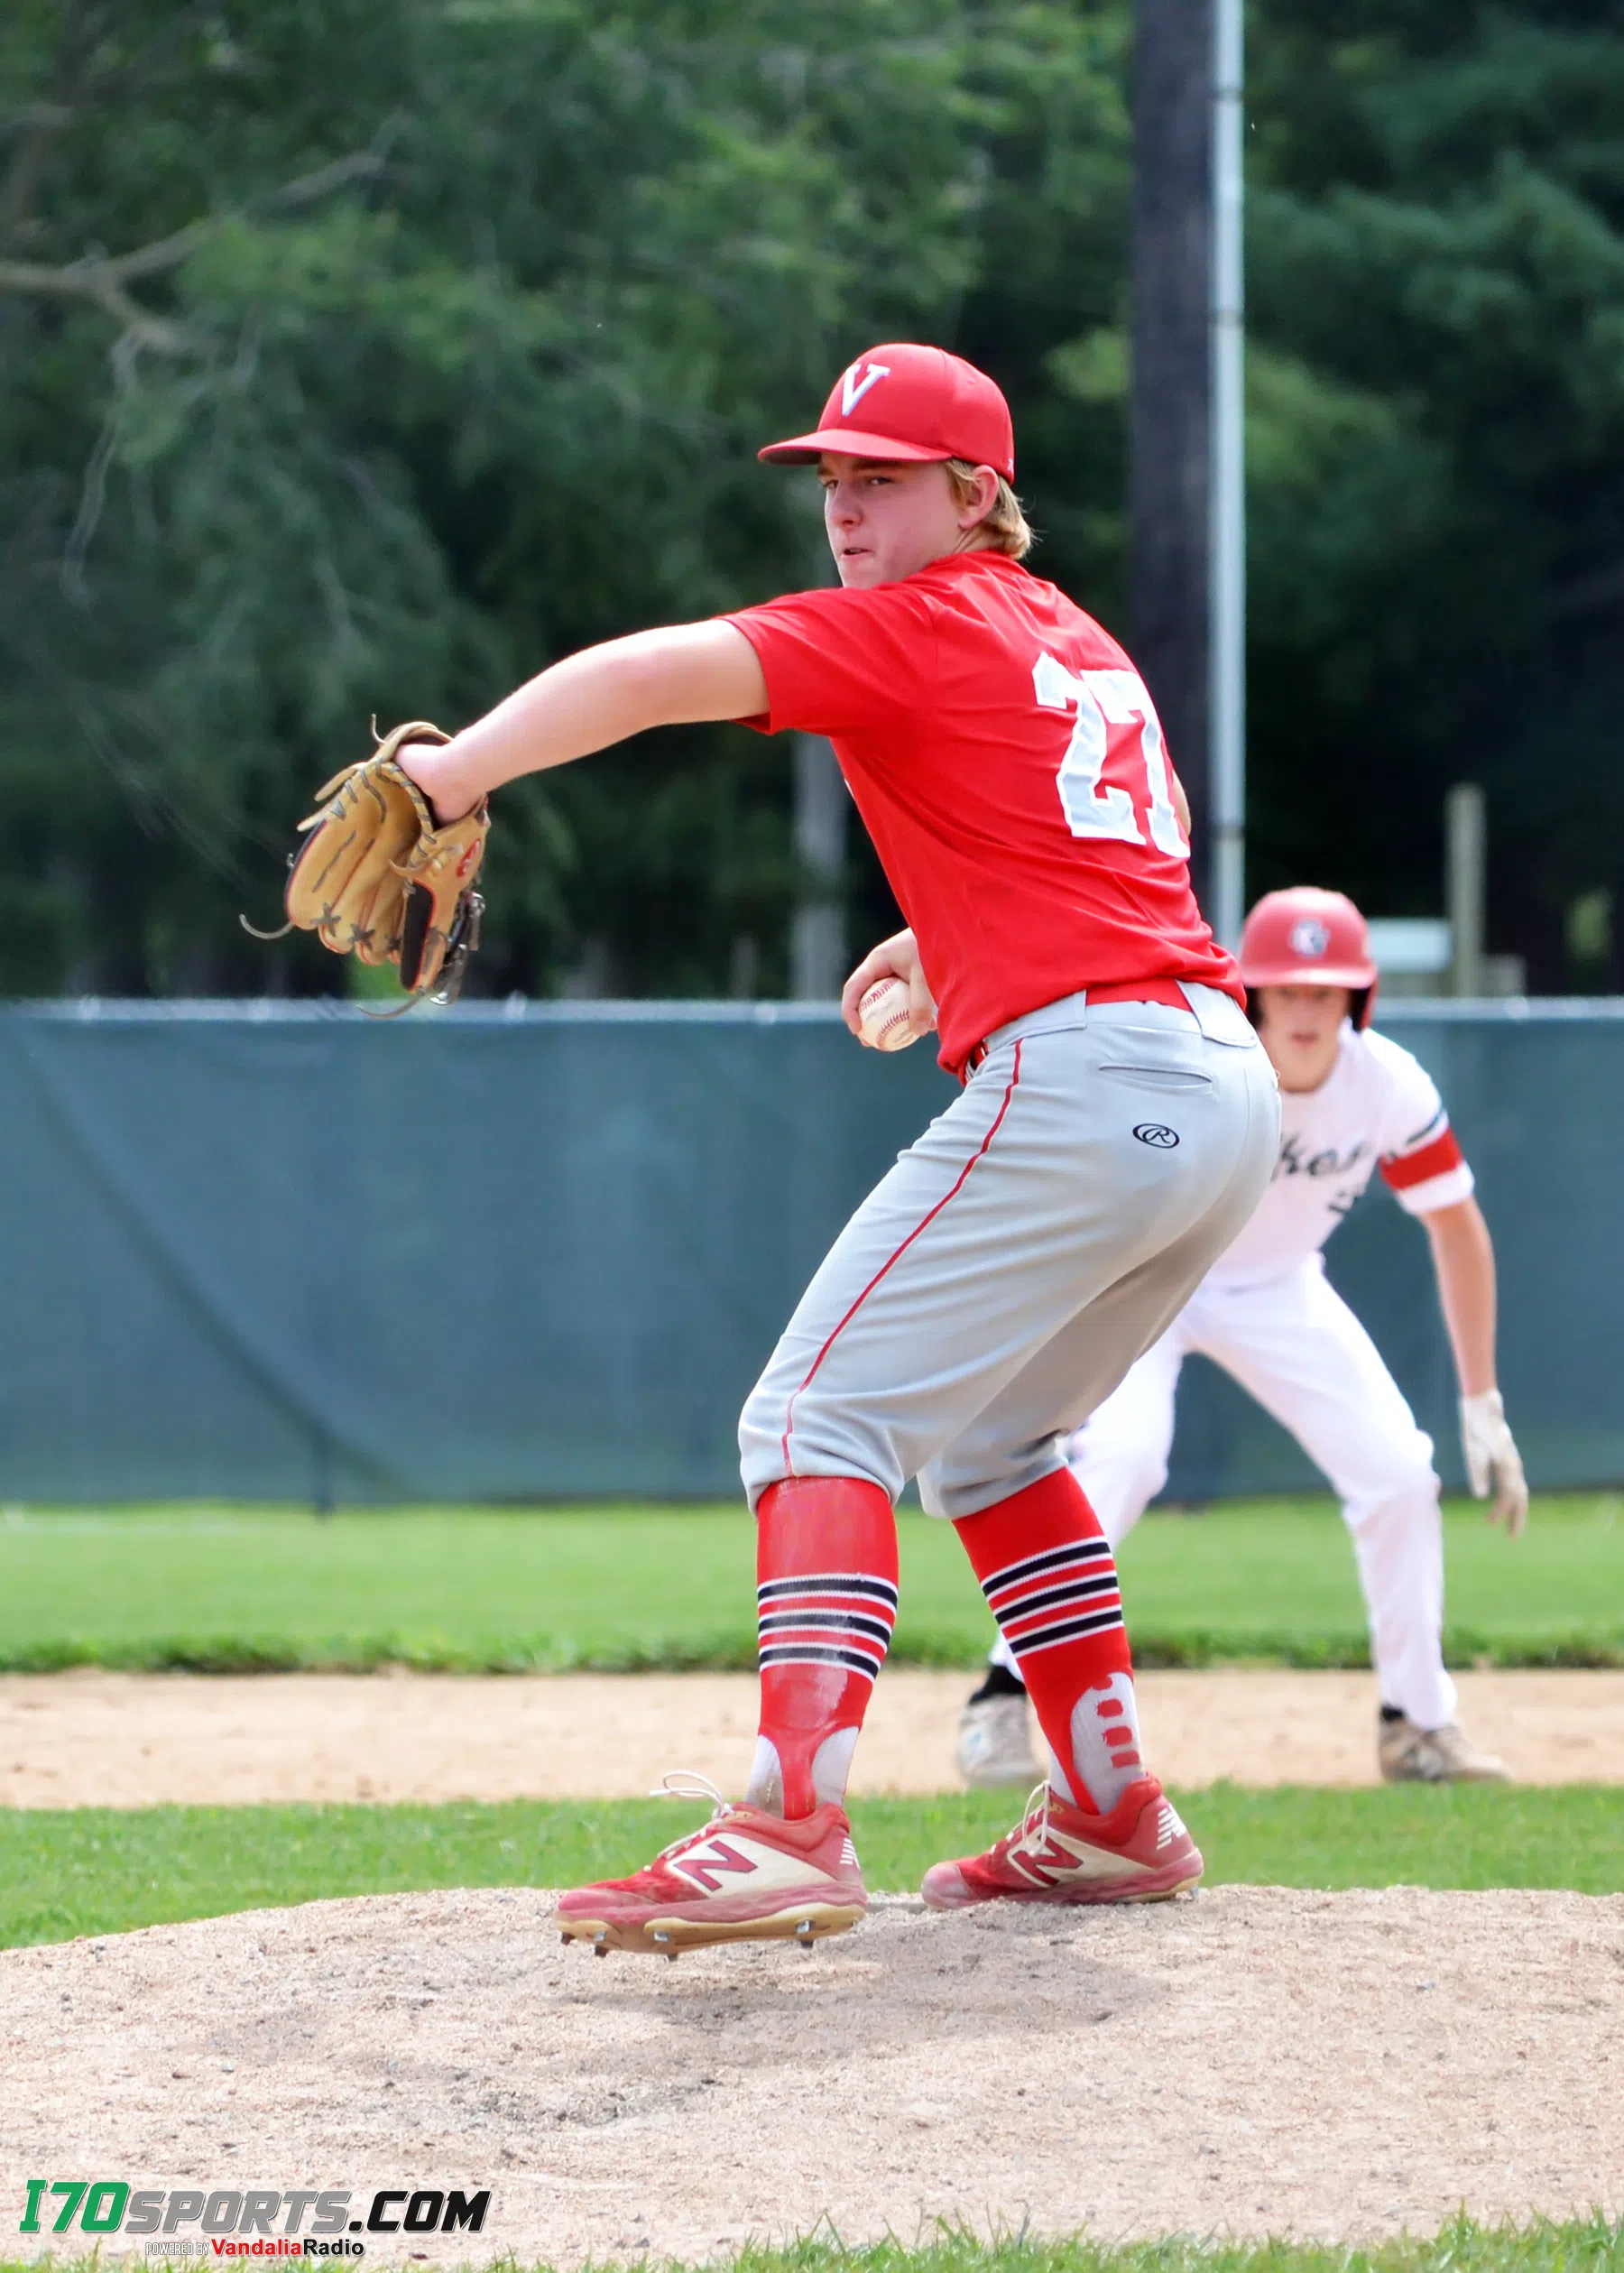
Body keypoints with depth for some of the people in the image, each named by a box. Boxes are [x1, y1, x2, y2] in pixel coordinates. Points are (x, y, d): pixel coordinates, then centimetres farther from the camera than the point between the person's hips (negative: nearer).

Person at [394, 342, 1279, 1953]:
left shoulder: (918, 628, -1)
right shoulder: (1080, 643, 25)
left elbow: (649, 673, -15)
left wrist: (449, 777, -21)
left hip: (1076, 1067, -9)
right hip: (1230, 1087, 9)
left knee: (820, 1416, -13)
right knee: (983, 1437, 24)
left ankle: (791, 1823, -30)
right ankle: (1113, 1820, 22)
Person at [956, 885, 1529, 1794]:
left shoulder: (1389, 1087, -20)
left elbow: (1458, 1230, -8)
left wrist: (1483, 1408, -7)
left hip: (1275, 1288, 4)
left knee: (1398, 1472, -7)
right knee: (1118, 1458, -28)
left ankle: (1418, 1722, 11)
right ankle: (1005, 1700, -18)